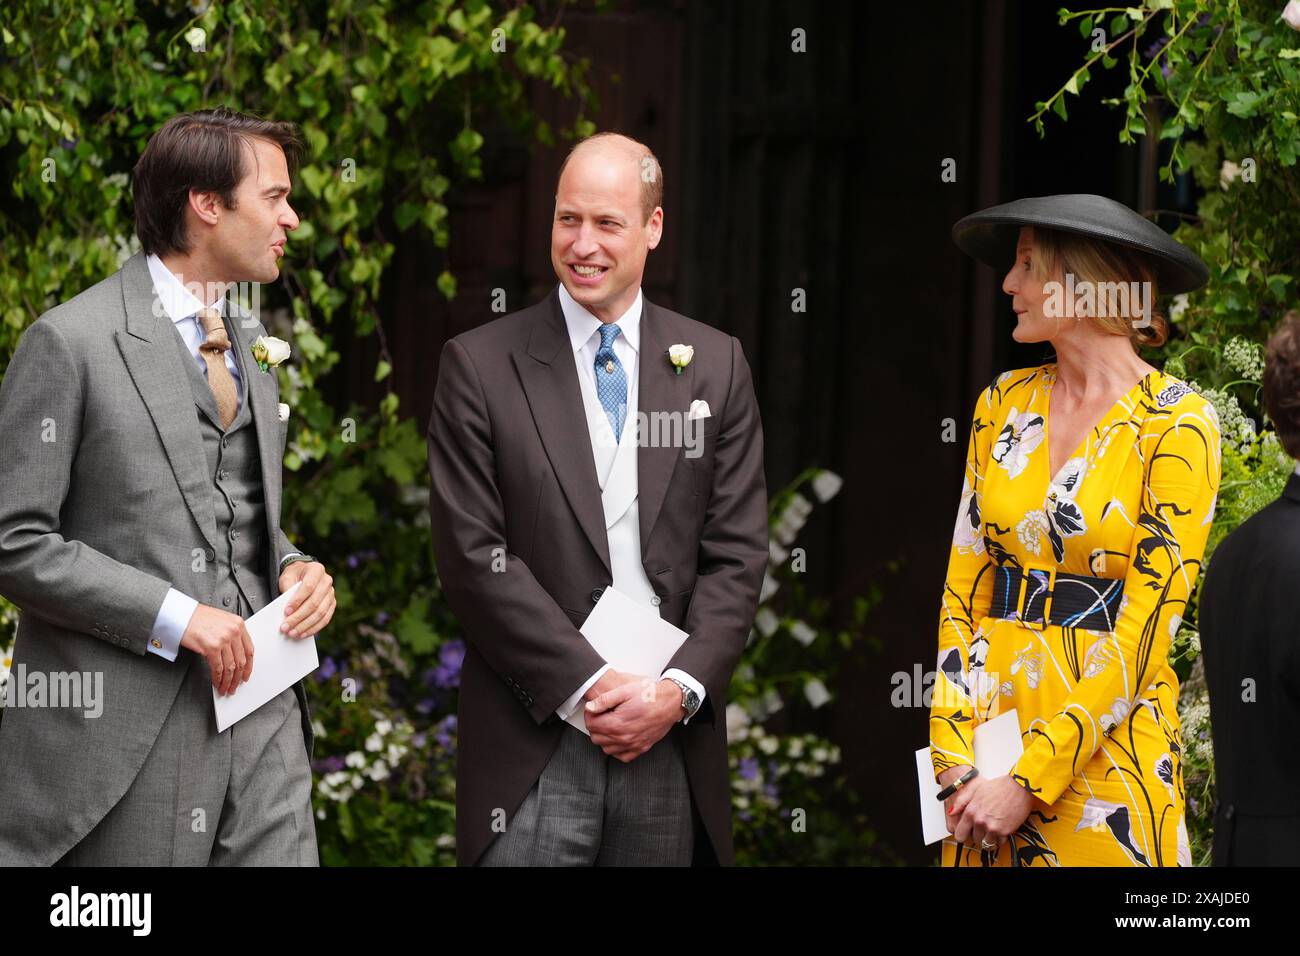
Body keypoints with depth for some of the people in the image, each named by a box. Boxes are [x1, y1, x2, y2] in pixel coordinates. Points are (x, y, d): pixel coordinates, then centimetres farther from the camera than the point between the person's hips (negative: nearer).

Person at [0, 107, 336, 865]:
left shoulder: (249, 341, 17)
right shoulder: (72, 342, -8)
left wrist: (293, 570, 5)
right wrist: (175, 618, -17)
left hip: (262, 716, 6)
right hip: (126, 732, -6)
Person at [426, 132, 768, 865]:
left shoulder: (716, 365, 9)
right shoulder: (481, 366, 2)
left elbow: (737, 554, 6)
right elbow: (474, 556, -5)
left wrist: (679, 689, -8)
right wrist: (590, 685, -11)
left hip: (673, 737, 2)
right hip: (536, 743, -2)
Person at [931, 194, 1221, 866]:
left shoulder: (1175, 424, -10)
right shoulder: (1005, 403, 7)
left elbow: (1144, 632, -14)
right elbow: (963, 589, 4)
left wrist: (1029, 783, -17)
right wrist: (954, 759, -8)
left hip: (1105, 749, -5)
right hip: (990, 721, 5)